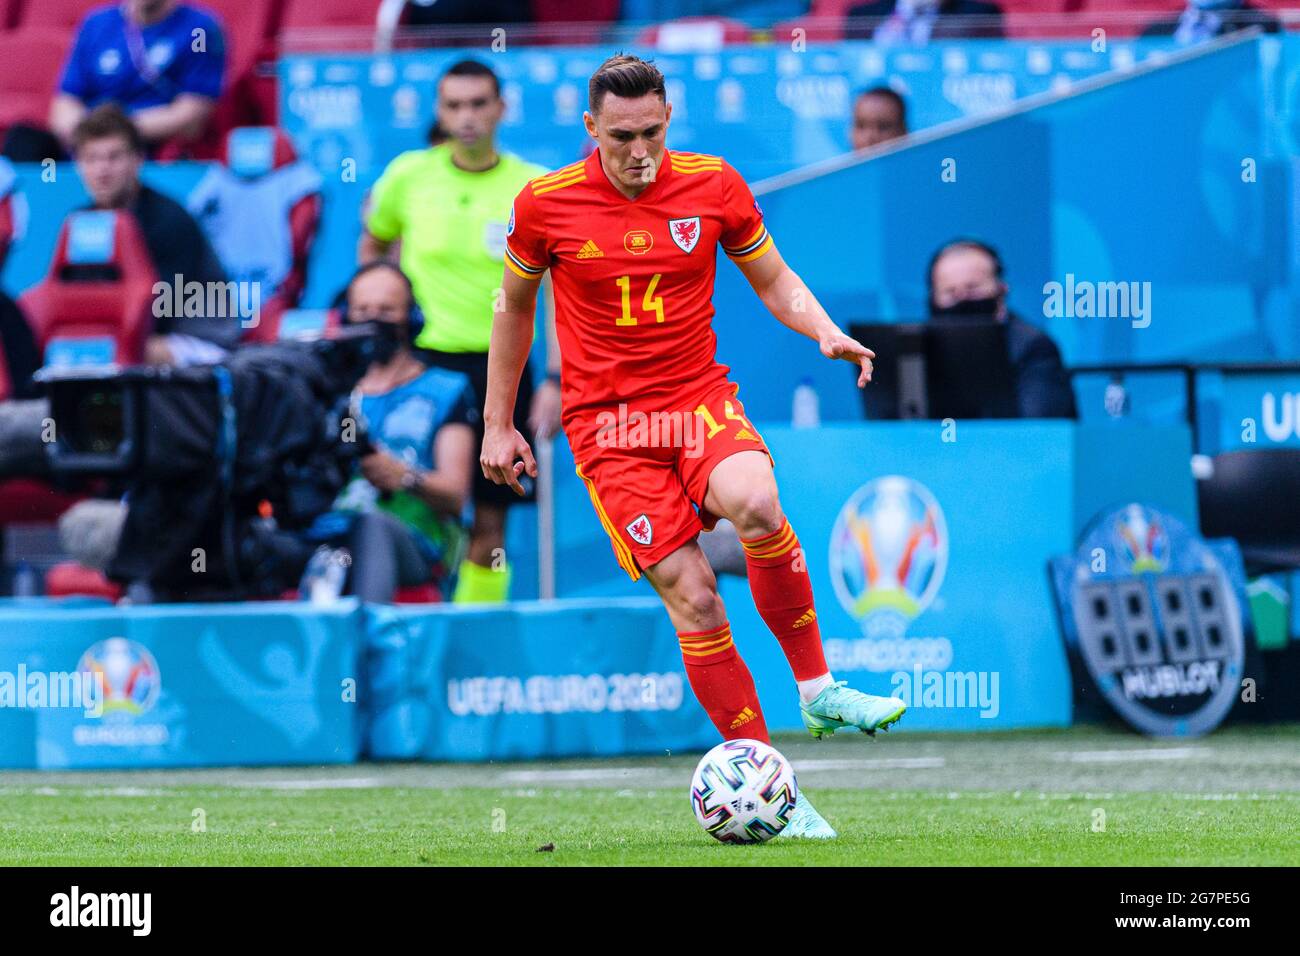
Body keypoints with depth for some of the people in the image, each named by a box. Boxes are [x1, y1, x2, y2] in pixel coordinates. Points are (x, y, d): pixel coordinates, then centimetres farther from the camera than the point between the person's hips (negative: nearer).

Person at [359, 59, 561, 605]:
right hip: (421, 360, 0)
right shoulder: (408, 176, 2)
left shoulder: (535, 188, -1)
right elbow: (371, 246, 21)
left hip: (501, 365, 0)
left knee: (489, 525, 2)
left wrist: (556, 380, -7)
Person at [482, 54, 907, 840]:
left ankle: (819, 688, -16)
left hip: (699, 395, 1)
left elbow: (774, 281, 13)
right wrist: (498, 423, 15)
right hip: (606, 420, -1)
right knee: (691, 595, -13)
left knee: (757, 506, -33)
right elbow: (514, 306, 13)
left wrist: (826, 333, -7)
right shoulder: (545, 206, -3)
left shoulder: (713, 186, 0)